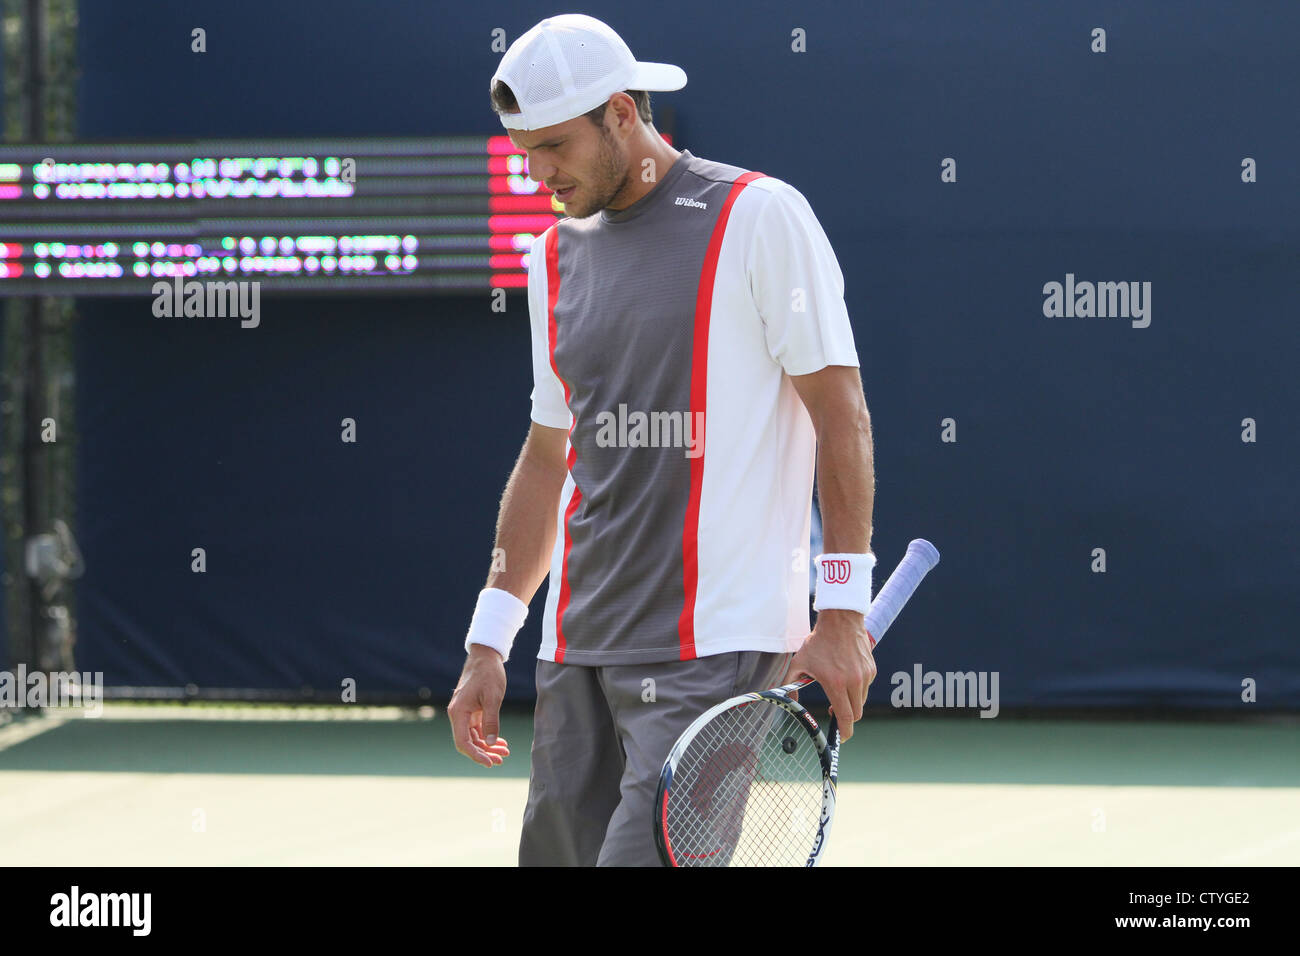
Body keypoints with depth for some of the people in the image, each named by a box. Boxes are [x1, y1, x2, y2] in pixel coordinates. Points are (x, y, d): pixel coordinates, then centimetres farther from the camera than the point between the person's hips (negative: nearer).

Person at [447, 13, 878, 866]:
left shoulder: (760, 218, -4)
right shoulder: (557, 254, 16)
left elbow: (841, 415, -6)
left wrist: (843, 612, -12)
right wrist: (488, 643, 18)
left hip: (715, 649, -7)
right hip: (578, 652, 7)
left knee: (640, 858, -18)